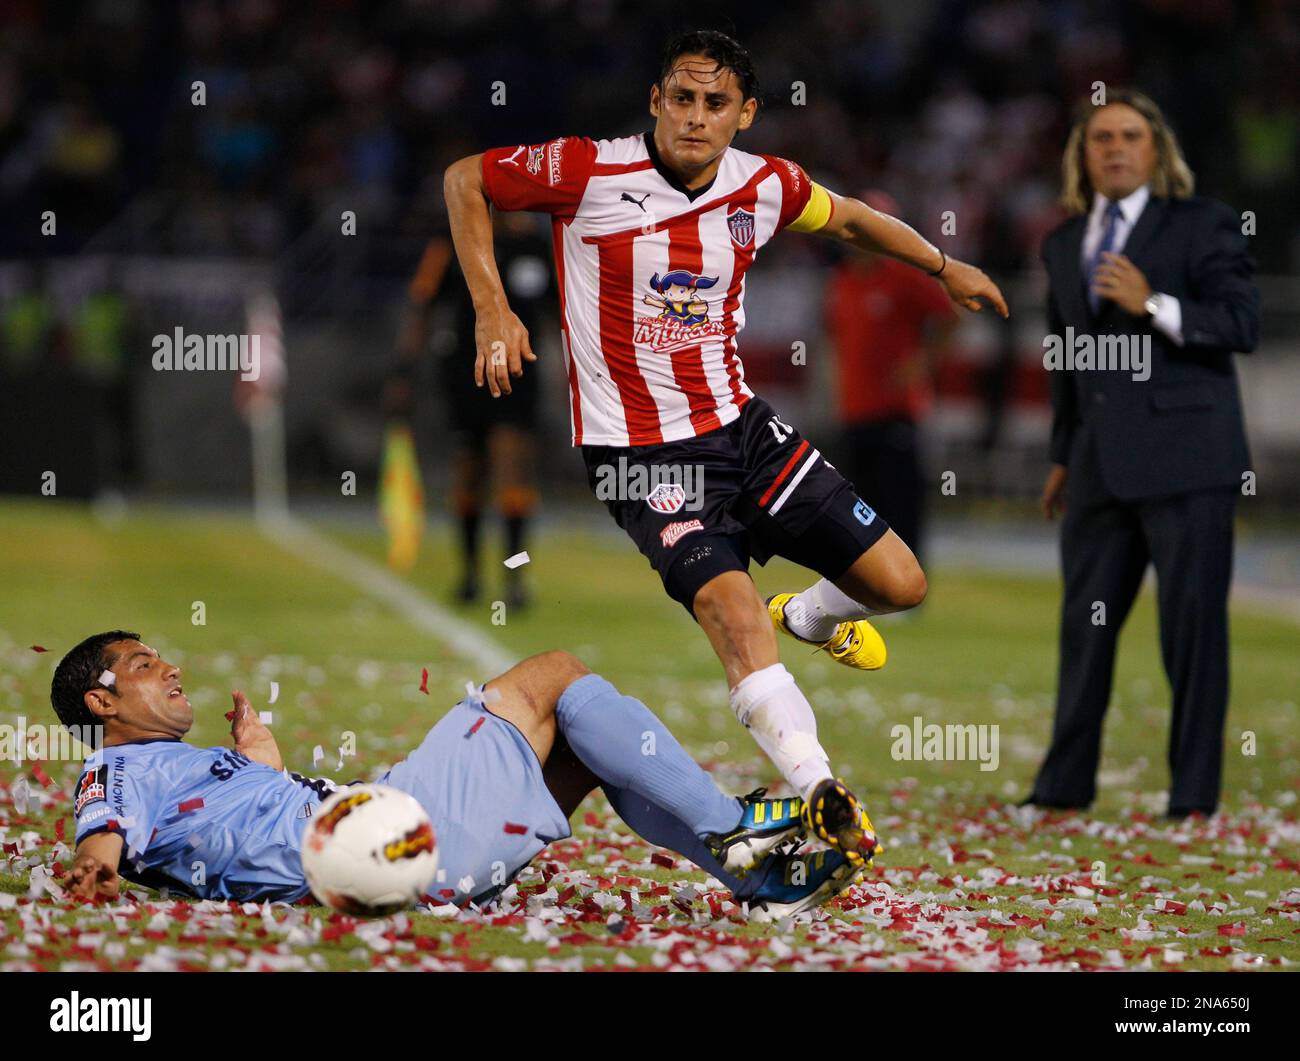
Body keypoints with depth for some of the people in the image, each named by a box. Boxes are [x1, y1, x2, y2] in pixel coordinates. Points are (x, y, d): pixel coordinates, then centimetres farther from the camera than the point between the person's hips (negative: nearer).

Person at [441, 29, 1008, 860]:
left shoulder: (767, 187, -1)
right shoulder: (589, 172, -16)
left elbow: (846, 220, 21)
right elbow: (465, 180, -2)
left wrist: (943, 267, 25)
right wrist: (492, 309, -10)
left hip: (742, 426, 6)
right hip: (640, 454, -5)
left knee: (900, 584, 5)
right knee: (734, 614, -27)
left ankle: (806, 618, 38)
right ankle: (823, 798, -22)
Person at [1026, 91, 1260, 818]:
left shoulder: (1202, 225, 0)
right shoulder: (1065, 244, 18)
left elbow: (1243, 324, -10)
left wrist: (1154, 306, -20)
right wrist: (1064, 455, 23)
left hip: (1184, 457, -6)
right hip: (1101, 468, 6)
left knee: (1193, 624, -4)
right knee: (1086, 622, 9)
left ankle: (1195, 795, 1)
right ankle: (1066, 785, 17)